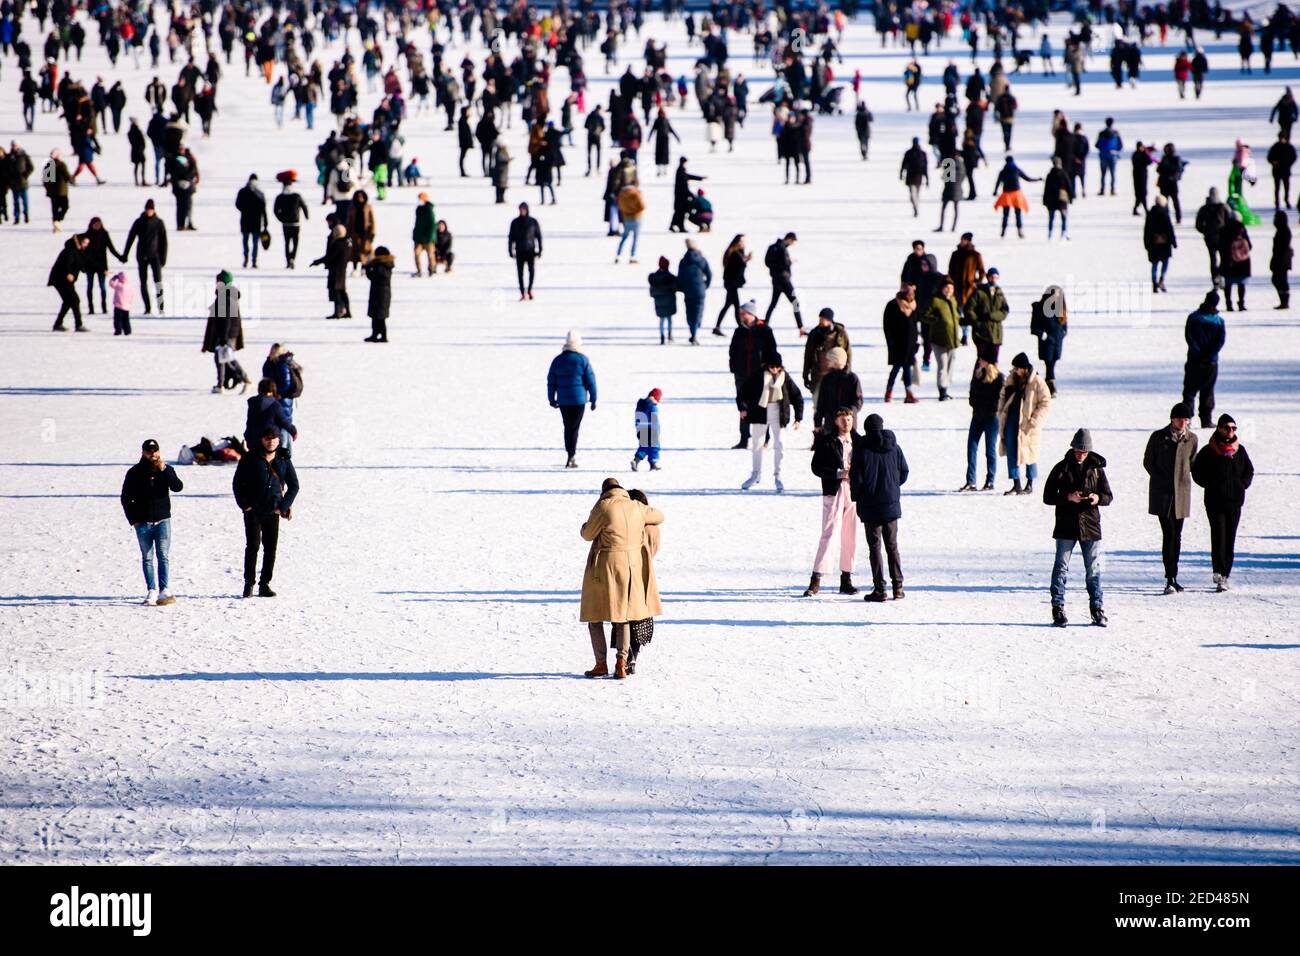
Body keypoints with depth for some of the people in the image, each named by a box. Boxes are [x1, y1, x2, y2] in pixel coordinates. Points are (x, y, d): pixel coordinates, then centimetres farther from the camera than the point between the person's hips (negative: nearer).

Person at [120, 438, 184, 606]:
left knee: (163, 556, -9)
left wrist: (164, 471, -22)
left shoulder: (166, 470, 4)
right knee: (147, 558, 3)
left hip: (162, 521, -1)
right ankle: (152, 591, 7)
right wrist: (132, 519, 1)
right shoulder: (134, 473, 3)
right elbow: (126, 498, 8)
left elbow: (178, 486, -11)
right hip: (142, 523, 1)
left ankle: (164, 591, -14)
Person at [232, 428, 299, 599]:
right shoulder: (251, 458, -1)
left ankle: (264, 584, 8)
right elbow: (237, 482, 3)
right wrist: (244, 504, -5)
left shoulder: (284, 460, 6)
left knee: (271, 548, 1)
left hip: (273, 511, 2)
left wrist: (285, 506, 2)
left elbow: (294, 485, 11)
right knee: (252, 546, -7)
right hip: (253, 510, -2)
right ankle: (248, 584, 0)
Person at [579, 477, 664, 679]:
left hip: (603, 566, -5)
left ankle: (601, 664, 5)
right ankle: (621, 662, -3)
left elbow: (588, 534, -1)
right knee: (622, 616, 12)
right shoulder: (636, 508, 5)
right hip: (631, 566, 5)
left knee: (594, 616, 7)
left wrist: (584, 526, 22)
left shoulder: (603, 507, -11)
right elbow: (659, 516, 23)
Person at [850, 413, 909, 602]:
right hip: (891, 503, 3)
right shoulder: (893, 447, 2)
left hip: (870, 506, -3)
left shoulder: (861, 448, -9)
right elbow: (904, 473, 5)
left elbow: (855, 477, -10)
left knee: (874, 546, 1)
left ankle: (879, 588, -4)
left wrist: (856, 496, 7)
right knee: (892, 545, 13)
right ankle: (898, 587, 12)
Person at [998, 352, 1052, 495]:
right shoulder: (1011, 380, 6)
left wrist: (1034, 422, -15)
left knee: (1029, 455, 4)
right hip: (1011, 421, 5)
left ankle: (1029, 485, 16)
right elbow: (1003, 397, 18)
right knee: (1012, 454, 4)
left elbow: (1045, 403, -11)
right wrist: (1001, 414, 6)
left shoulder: (1037, 383, -11)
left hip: (1027, 424, -5)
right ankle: (1016, 485, 11)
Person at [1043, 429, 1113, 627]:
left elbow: (1109, 497, 9)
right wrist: (1067, 497, -18)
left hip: (1090, 525, 2)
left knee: (1094, 569, 5)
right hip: (1066, 527, -2)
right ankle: (1058, 608, 1)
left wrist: (1098, 498, -14)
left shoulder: (1097, 468, 5)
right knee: (1061, 568, -4)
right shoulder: (1062, 468, 0)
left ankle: (1097, 609, 13)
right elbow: (1047, 497, -1)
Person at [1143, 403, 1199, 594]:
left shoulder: (1191, 439, 4)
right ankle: (1170, 579, -14)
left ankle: (1172, 578, 15)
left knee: (1177, 535, 7)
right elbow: (1148, 462, 4)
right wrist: (1161, 480, -2)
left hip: (1181, 492, 3)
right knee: (1168, 534, -11)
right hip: (1162, 493, -3)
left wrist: (1183, 480, 8)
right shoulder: (1158, 437, -3)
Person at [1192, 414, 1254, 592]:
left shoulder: (1239, 450, 8)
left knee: (1230, 538, 5)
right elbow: (1197, 472, 4)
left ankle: (1224, 575, 12)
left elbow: (1249, 471, 19)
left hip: (1235, 501, 4)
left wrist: (1242, 485, 4)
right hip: (1215, 502, -4)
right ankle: (1219, 573, -20)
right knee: (1218, 536, -14)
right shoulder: (1209, 451, -3)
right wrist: (1211, 485, -5)